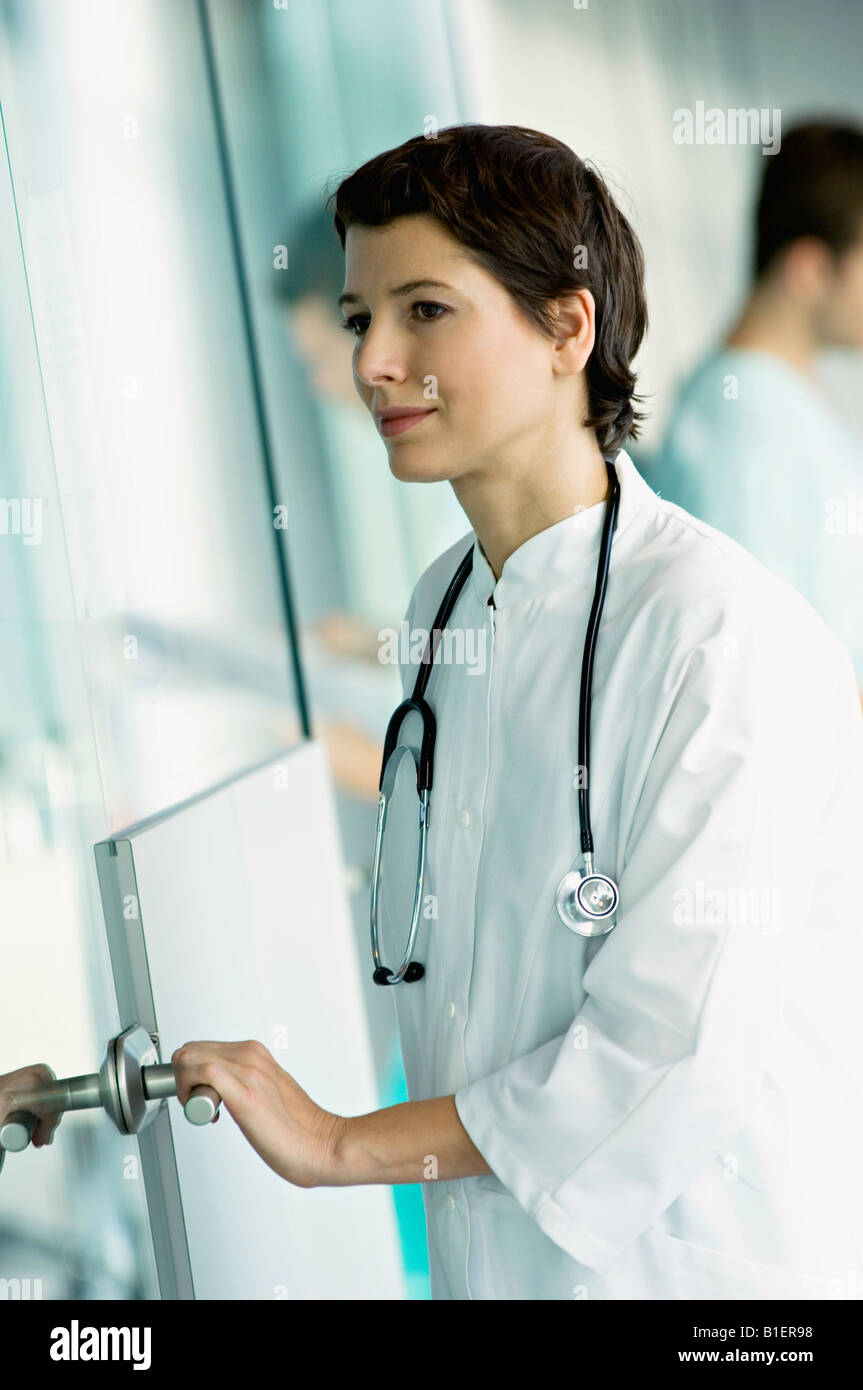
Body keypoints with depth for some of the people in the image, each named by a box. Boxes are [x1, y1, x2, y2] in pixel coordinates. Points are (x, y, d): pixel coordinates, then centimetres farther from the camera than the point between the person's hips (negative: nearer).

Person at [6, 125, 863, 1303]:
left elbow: (692, 1055, -22)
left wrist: (342, 1146, -15)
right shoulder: (442, 603, 5)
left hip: (688, 1264, -6)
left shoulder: (722, 630, -20)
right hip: (477, 1258, 6)